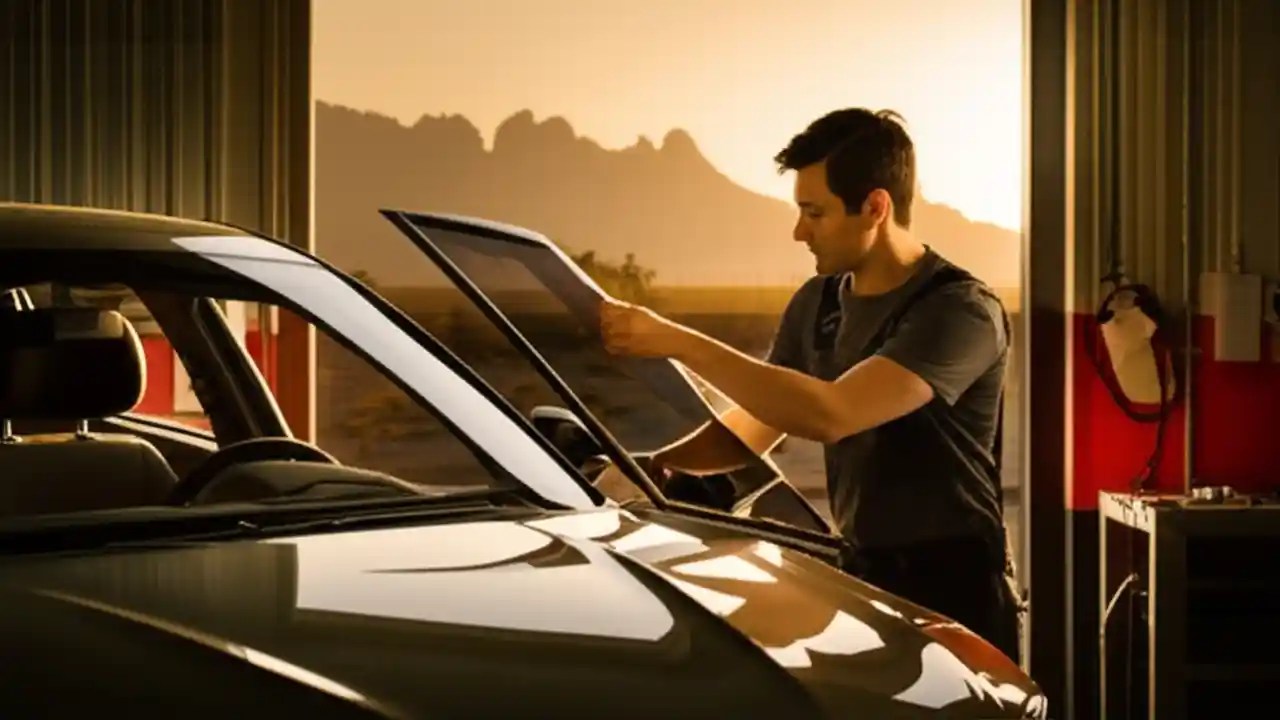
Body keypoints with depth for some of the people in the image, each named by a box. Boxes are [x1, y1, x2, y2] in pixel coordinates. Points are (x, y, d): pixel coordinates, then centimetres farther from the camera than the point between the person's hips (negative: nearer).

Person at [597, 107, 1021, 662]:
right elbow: (753, 427, 13)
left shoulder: (960, 311, -19)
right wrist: (651, 462, -6)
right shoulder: (818, 304, 6)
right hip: (860, 576, 7)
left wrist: (678, 342, -30)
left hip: (951, 591, -7)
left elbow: (829, 415, -30)